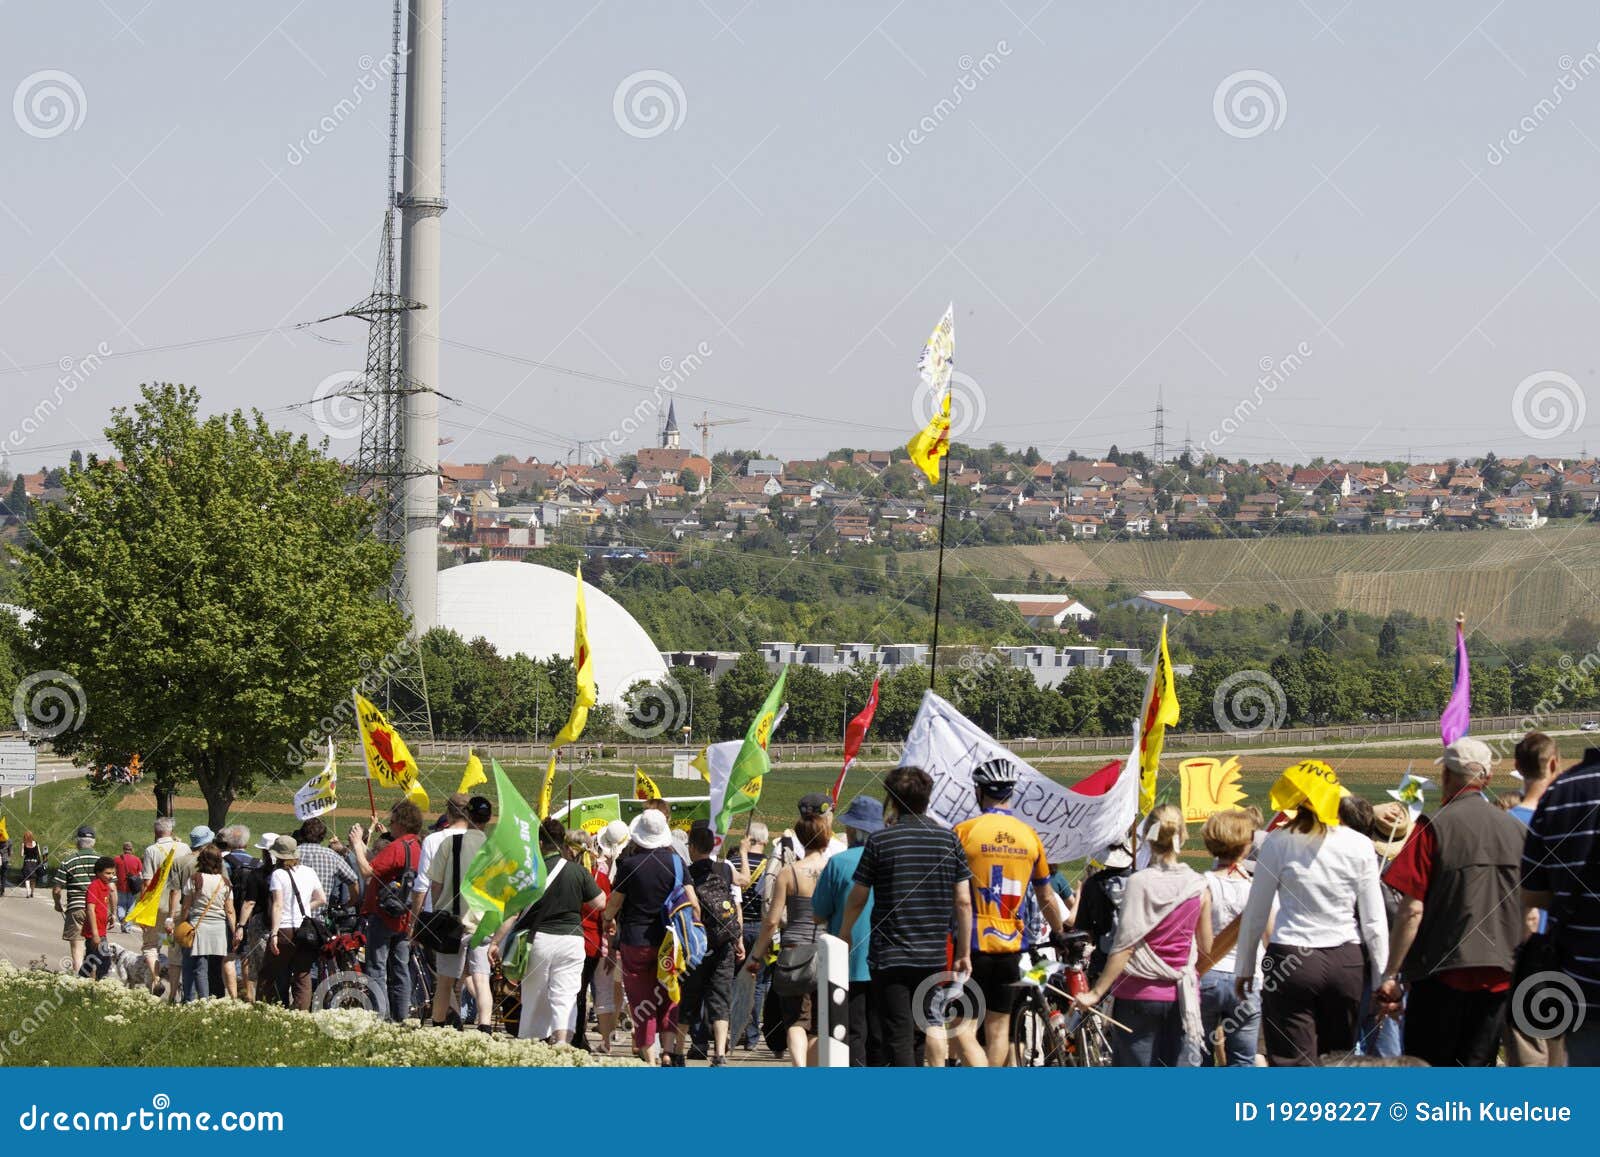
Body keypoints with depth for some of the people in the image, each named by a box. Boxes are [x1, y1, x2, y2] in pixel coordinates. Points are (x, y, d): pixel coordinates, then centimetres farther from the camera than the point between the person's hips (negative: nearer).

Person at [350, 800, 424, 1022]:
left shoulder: (397, 847, -17)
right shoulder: (418, 848, 11)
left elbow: (367, 871, -23)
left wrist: (357, 844, -12)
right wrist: (361, 846, 20)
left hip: (383, 916, -8)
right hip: (404, 918, 8)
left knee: (377, 969, -5)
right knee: (400, 969, 12)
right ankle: (401, 1016, 14)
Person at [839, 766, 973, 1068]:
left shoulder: (879, 841, -6)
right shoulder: (949, 839, 2)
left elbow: (857, 898, 2)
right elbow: (963, 902, 1)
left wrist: (844, 933, 20)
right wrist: (964, 954, 9)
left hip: (889, 956, -3)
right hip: (934, 957, 3)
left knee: (898, 1037, -5)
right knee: (919, 1035, 16)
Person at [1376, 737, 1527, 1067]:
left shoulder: (1435, 828, -8)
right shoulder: (1514, 829, 6)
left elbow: (1412, 910, -12)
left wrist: (1390, 974, -7)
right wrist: (1517, 959, 23)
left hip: (1443, 974, -4)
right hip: (1498, 974, 4)